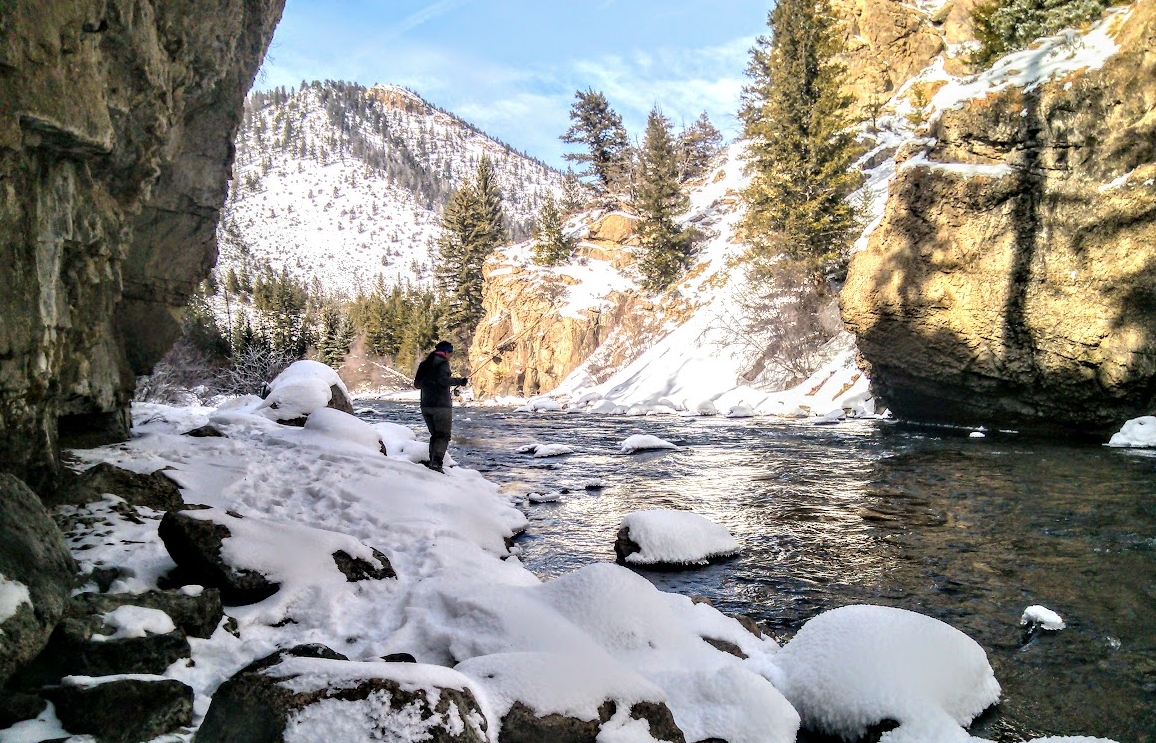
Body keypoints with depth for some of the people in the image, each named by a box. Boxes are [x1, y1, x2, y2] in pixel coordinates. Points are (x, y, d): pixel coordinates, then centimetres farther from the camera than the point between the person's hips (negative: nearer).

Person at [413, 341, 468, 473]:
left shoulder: (425, 363, 16)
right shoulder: (442, 362, -7)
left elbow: (417, 383, 16)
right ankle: (436, 462, -20)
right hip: (441, 405, -7)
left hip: (426, 405, 7)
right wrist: (459, 381, -10)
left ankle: (432, 461, 9)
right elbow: (443, 380, -20)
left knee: (435, 435, 16)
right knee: (444, 436, -5)